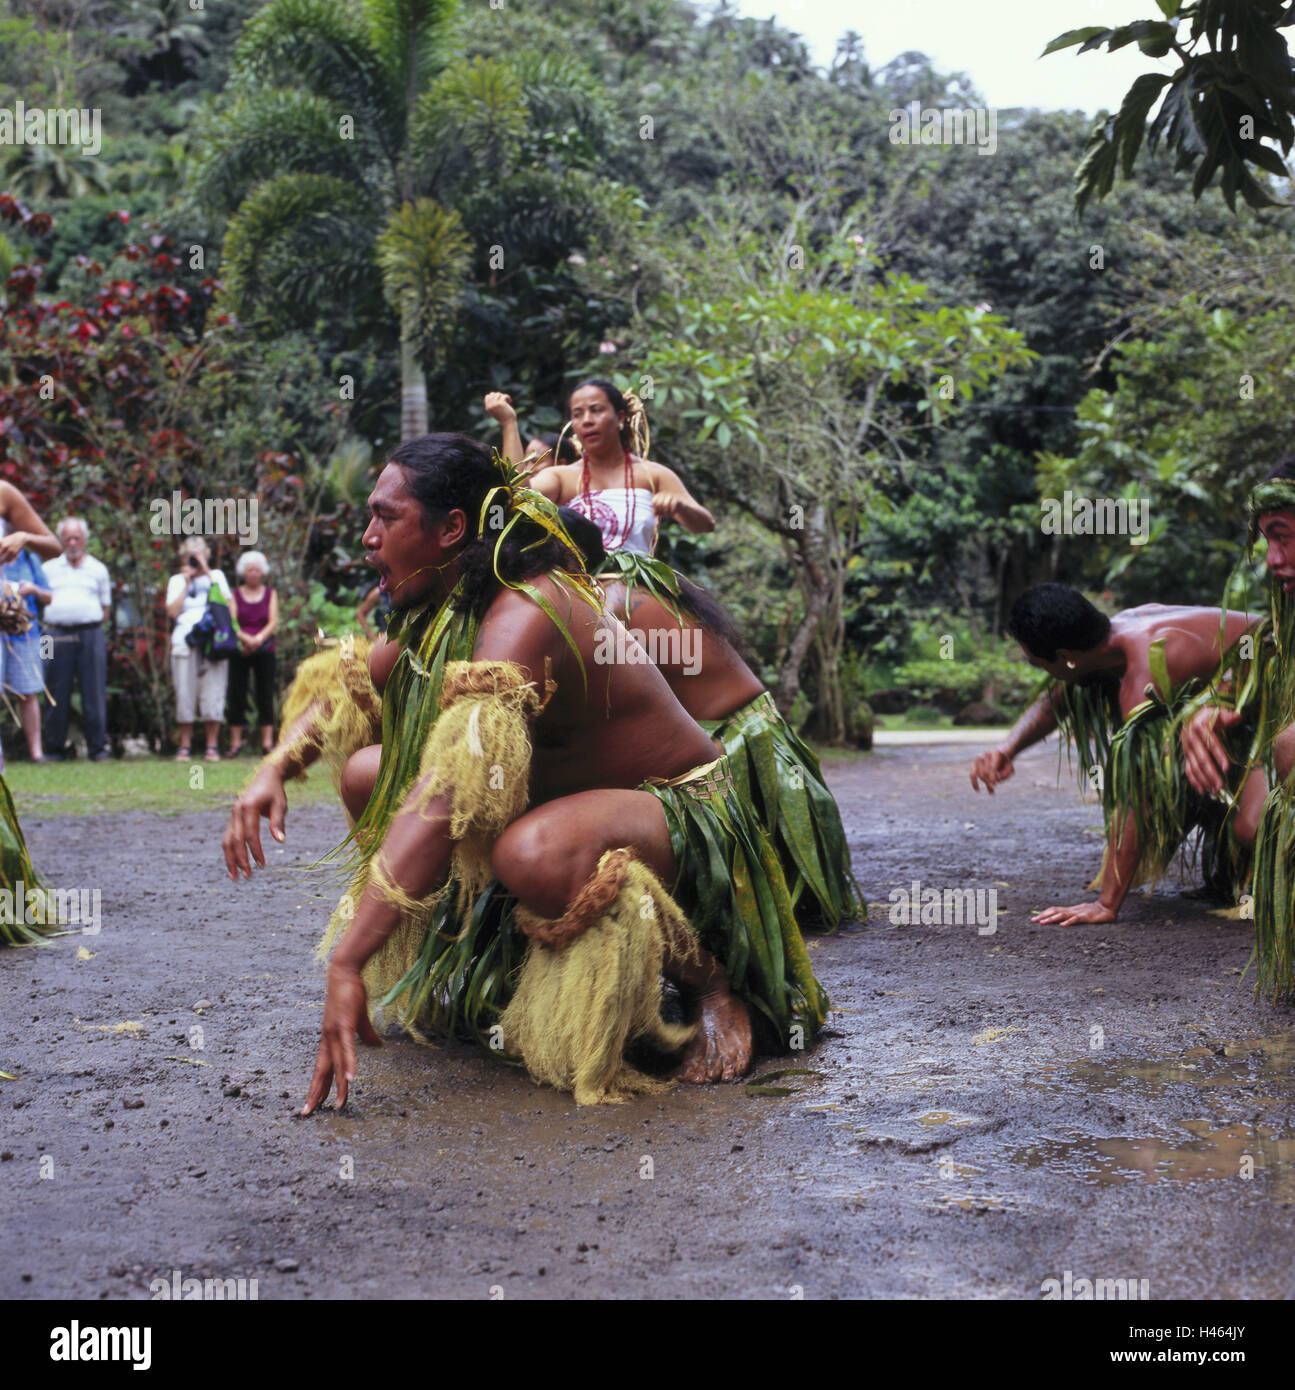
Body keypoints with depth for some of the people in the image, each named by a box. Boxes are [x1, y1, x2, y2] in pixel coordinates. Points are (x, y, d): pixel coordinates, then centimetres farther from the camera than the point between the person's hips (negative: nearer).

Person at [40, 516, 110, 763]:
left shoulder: (98, 569, 14)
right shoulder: (49, 568, 15)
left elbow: (106, 609, 15)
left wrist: (89, 624, 2)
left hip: (90, 634, 0)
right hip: (58, 636, 1)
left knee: (94, 692, -5)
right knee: (57, 693, 0)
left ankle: (97, 747, -1)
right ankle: (55, 749, 6)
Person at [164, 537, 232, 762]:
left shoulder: (216, 575, 16)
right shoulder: (176, 581, 16)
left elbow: (225, 600, -3)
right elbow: (173, 611, 1)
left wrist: (206, 571, -3)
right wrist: (187, 582, -1)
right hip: (185, 642, 0)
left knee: (213, 693, -6)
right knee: (185, 695, -3)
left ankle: (212, 746, 1)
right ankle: (185, 745, 6)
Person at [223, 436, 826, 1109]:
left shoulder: (526, 614, -30)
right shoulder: (449, 606, 0)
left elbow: (446, 803, -39)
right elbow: (350, 690, 14)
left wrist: (347, 966, -42)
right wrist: (273, 770, -6)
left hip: (682, 817, -9)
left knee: (534, 852, -42)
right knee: (369, 775, 6)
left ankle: (711, 983, -14)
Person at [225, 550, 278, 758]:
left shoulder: (270, 594, 12)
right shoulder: (235, 595, 9)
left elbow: (274, 622, 1)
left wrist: (259, 638, -17)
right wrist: (245, 638, -20)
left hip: (264, 651, 0)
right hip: (239, 651, 0)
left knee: (265, 695, -2)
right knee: (237, 695, -2)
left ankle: (267, 741, -1)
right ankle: (235, 742, 2)